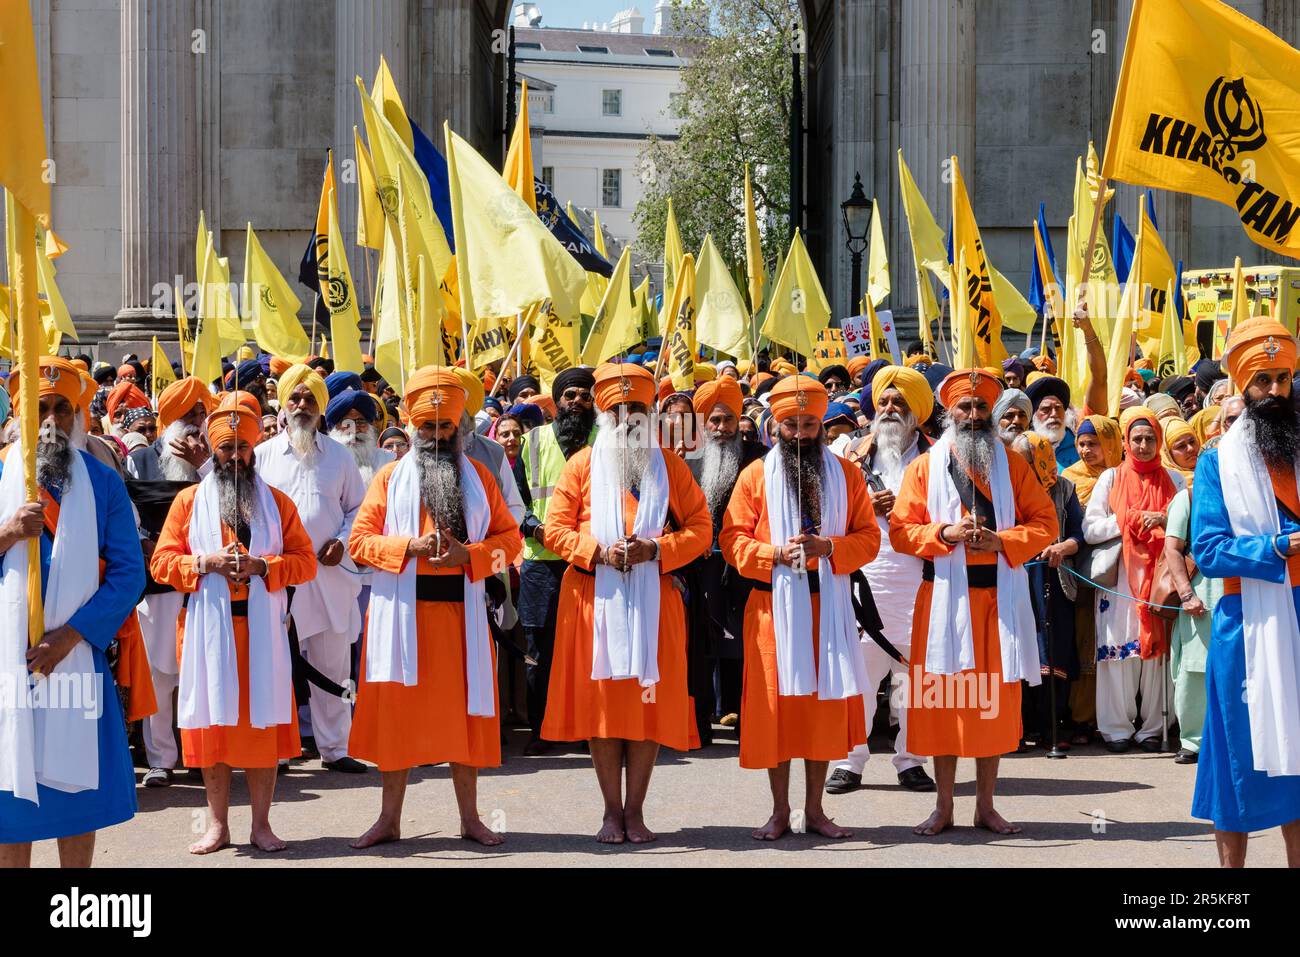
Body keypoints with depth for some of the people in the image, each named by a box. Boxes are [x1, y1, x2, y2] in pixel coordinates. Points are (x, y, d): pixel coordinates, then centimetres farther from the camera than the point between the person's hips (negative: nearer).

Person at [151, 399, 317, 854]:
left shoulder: (276, 502, 9)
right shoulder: (189, 500, 7)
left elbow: (305, 560, 5)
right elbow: (162, 561, 3)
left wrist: (262, 566, -12)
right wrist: (206, 564, -14)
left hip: (261, 627, 0)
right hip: (209, 626, 0)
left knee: (262, 720, 0)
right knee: (212, 721, 2)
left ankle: (261, 824, 8)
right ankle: (218, 825, 10)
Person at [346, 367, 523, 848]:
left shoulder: (478, 475, 8)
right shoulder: (391, 476, 5)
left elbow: (509, 537, 6)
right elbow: (359, 541, 1)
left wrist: (469, 554, -12)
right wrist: (409, 547, -15)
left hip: (459, 607, 1)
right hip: (402, 610, -1)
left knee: (462, 709, 5)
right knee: (397, 709, 3)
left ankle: (470, 817, 15)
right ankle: (389, 819, 13)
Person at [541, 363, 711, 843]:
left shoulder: (668, 465, 8)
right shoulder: (582, 465, 6)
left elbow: (699, 528, 4)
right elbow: (556, 529, 3)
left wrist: (655, 549, -12)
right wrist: (599, 551, -15)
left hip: (654, 599, 1)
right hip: (596, 599, 0)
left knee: (650, 701, 0)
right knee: (601, 701, 0)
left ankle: (635, 810, 8)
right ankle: (612, 810, 9)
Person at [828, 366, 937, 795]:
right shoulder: (857, 453, 16)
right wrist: (866, 508, -3)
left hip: (916, 578, -1)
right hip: (862, 577, 1)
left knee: (915, 669, 0)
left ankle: (910, 760, 9)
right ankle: (849, 760, 3)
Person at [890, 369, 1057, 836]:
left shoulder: (1012, 465, 7)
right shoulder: (925, 467, 5)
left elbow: (1044, 522, 4)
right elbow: (900, 530, 1)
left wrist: (1003, 542, -12)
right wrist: (944, 533, -16)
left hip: (999, 595, 1)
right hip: (944, 595, -1)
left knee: (993, 696, 4)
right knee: (944, 696, 1)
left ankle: (986, 805, 14)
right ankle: (943, 806, 11)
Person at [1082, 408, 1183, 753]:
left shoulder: (1173, 480, 13)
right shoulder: (1111, 478, 9)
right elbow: (1090, 529, 1)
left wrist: (1163, 519, -11)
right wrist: (1128, 521, -10)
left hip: (1159, 574, 1)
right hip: (1119, 574, -1)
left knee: (1155, 645, -2)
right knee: (1119, 646, -5)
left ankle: (1152, 727, 4)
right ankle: (1117, 728, -1)